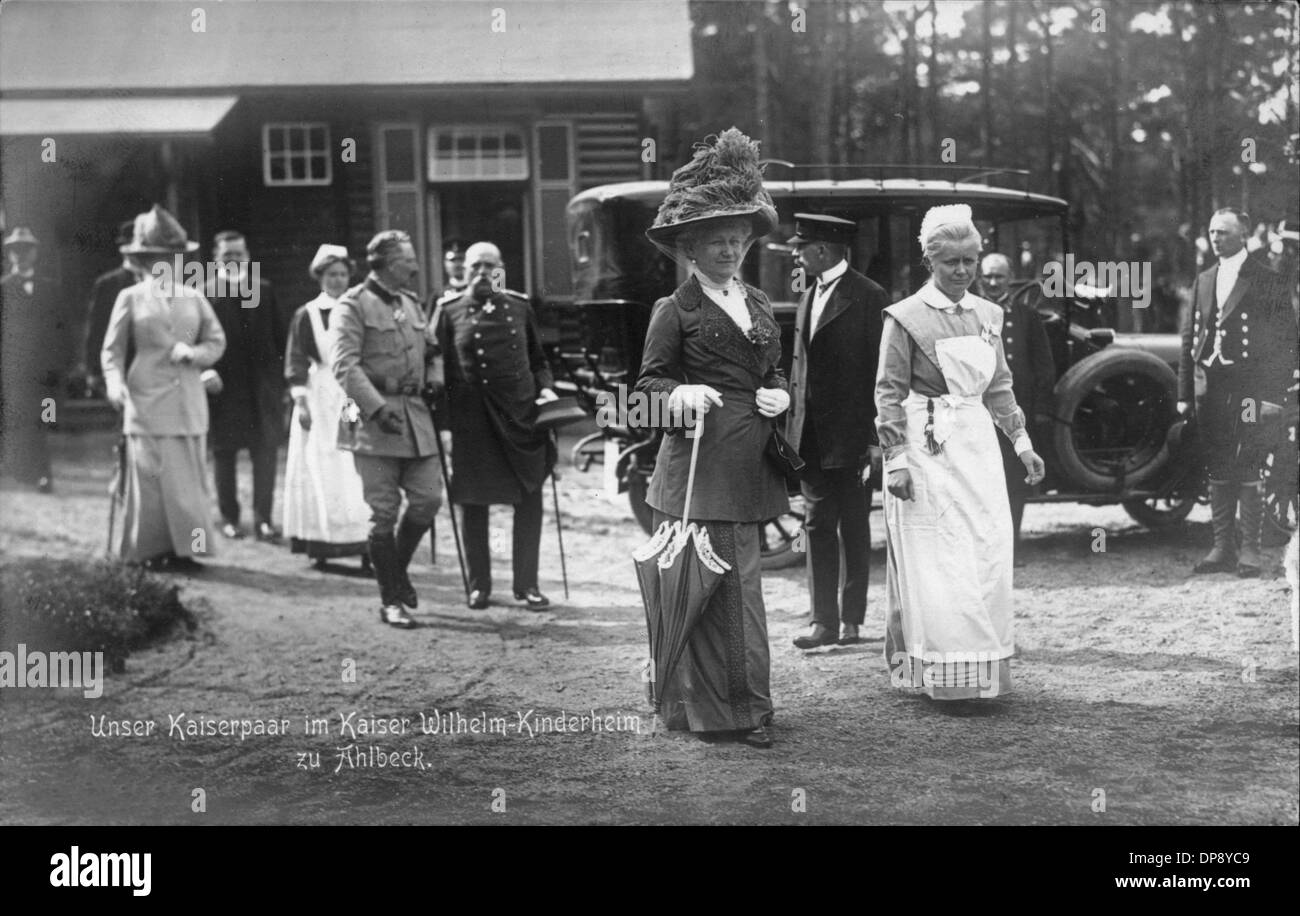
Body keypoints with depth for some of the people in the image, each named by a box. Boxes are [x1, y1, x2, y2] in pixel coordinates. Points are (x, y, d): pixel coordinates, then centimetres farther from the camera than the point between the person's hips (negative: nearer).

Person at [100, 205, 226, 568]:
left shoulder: (193, 298, 13)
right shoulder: (130, 299, 6)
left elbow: (216, 340, 15)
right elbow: (112, 350, 4)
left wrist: (194, 354, -5)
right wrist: (115, 384, -12)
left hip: (189, 404, 3)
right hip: (147, 402, -3)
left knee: (188, 478, 0)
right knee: (151, 478, -5)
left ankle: (183, 548, 5)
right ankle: (151, 551, 2)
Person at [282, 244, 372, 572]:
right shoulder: (307, 315, 2)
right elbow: (296, 363, 0)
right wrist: (301, 402, -9)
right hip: (320, 399, -2)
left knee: (358, 473, -4)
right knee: (321, 474, -2)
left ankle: (364, 545, -4)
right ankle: (320, 546, 4)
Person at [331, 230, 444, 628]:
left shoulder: (411, 303, 17)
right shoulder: (353, 305, -6)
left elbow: (431, 349, 30)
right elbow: (344, 364, -14)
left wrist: (435, 378, 9)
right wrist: (377, 408, -23)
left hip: (416, 416, 7)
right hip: (373, 420, -7)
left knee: (428, 499, 3)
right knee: (384, 512, -3)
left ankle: (397, 569, 28)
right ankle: (390, 601, 6)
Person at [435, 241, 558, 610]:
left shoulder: (519, 308, 10)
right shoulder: (450, 312, 4)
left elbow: (538, 360, 19)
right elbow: (439, 367, 3)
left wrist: (545, 388, 2)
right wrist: (442, 412, -6)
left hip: (520, 412, 2)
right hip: (471, 418, -2)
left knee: (529, 499, 0)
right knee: (473, 502, 4)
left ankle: (527, 583, 10)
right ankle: (479, 584, 16)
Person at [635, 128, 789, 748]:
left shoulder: (759, 303, 18)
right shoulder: (676, 310, -2)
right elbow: (648, 382, -1)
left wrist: (780, 395, 6)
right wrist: (681, 394, -21)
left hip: (751, 463, 6)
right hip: (699, 463, -6)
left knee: (739, 581, 8)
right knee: (727, 586, -5)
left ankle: (742, 705, 15)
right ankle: (744, 708, 1)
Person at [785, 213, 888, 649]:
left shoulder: (868, 297, -8)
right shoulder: (808, 298, 15)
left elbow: (880, 370, -11)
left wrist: (875, 437, -15)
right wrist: (792, 429, 11)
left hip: (851, 436, -7)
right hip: (811, 436, 7)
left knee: (854, 531, 3)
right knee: (817, 527, 6)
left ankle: (851, 621, 10)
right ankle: (824, 621, 9)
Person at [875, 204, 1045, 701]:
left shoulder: (988, 315, 11)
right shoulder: (906, 316, -5)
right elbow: (889, 393, -6)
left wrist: (1022, 441, 14)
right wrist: (896, 461, -12)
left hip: (977, 443, 5)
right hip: (928, 447, -5)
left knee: (990, 554, 3)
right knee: (937, 562, -5)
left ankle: (982, 668, 14)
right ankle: (942, 672, 2)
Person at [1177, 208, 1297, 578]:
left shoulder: (1268, 283, -2)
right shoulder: (1203, 281, 15)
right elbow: (1189, 339, 15)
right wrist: (1184, 394, 9)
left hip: (1250, 392, -5)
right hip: (1210, 391, 5)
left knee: (1248, 474, -5)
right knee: (1218, 473, 8)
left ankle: (1251, 551, 1)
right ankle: (1222, 549, 13)